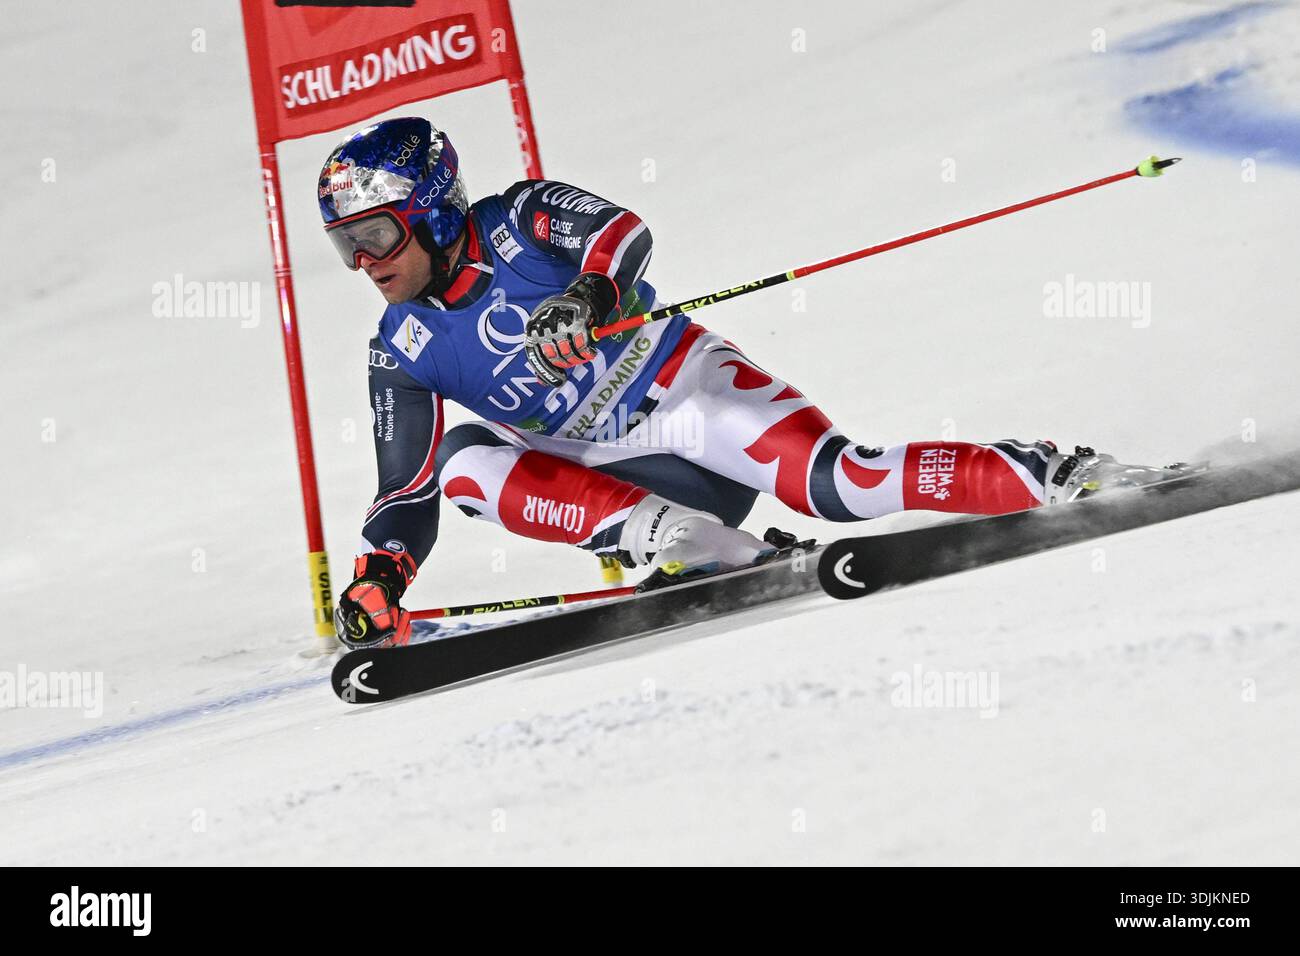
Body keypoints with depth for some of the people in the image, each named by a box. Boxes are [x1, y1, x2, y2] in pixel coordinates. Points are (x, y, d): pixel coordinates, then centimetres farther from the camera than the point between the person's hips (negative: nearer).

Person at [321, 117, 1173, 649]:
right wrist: (380, 576, -13)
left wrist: (586, 293, -45)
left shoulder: (518, 221, -7)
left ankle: (1058, 478, -16)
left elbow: (622, 231, -25)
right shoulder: (402, 355, 4)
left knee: (837, 483, -27)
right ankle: (675, 537, -26)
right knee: (463, 461, -19)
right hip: (607, 475, 5)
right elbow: (407, 494, 4)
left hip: (685, 391, -4)